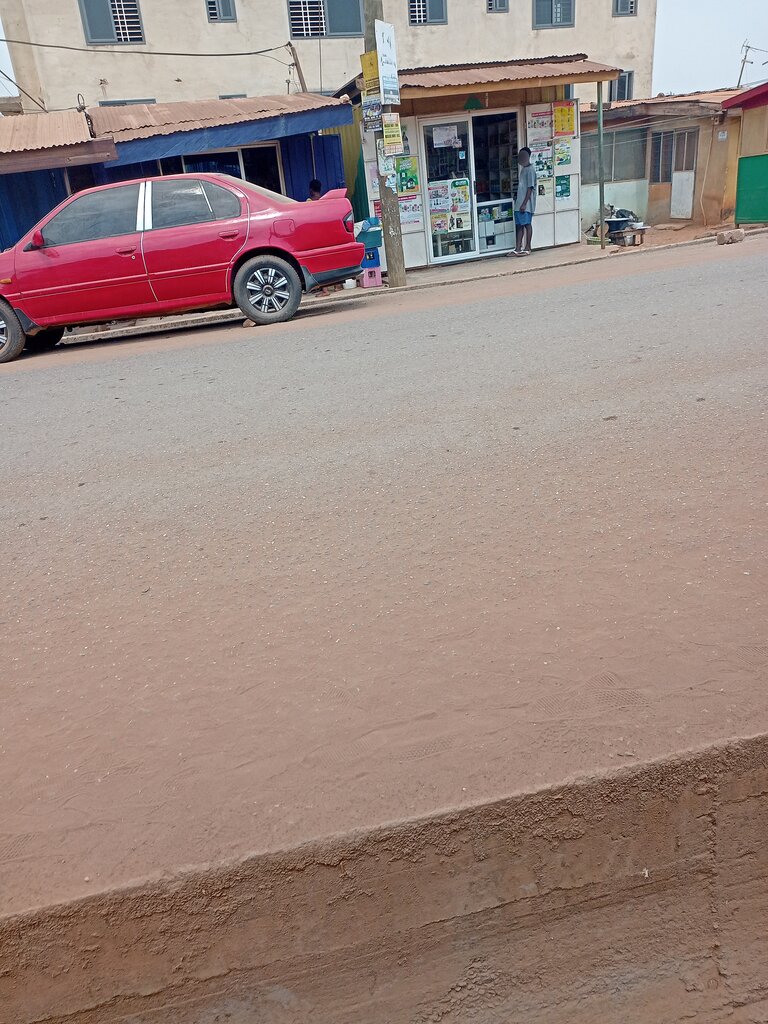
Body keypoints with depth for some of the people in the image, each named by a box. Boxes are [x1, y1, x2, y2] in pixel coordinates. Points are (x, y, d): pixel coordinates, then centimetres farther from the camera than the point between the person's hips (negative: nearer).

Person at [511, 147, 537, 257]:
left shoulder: (530, 169, -10)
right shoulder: (523, 169, 17)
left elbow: (530, 188, -16)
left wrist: (524, 203, -21)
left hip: (526, 204, -9)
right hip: (520, 203, 9)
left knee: (527, 224, -4)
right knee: (519, 225, 7)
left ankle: (527, 248, 1)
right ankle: (518, 249, 9)